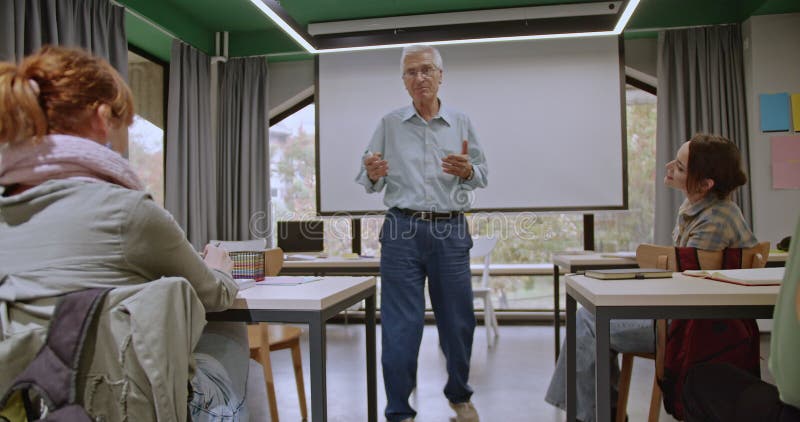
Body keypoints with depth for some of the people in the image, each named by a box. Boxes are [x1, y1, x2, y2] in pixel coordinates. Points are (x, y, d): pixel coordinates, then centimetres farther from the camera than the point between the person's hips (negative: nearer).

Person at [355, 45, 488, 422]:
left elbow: (483, 175, 8)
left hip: (451, 231, 2)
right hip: (402, 230, -1)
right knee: (401, 325, 0)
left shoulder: (461, 122, 9)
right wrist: (372, 174, -17)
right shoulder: (389, 124, 6)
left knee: (458, 321, 10)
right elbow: (369, 182, 6)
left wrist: (467, 171, -14)